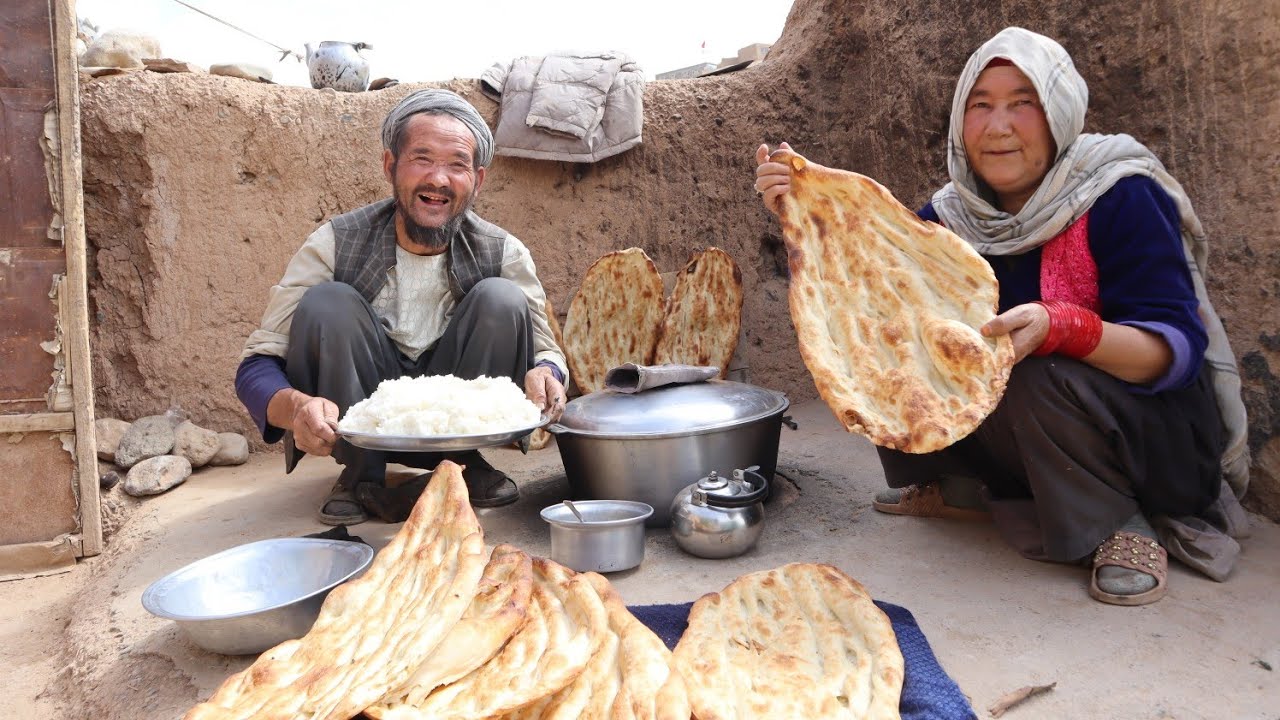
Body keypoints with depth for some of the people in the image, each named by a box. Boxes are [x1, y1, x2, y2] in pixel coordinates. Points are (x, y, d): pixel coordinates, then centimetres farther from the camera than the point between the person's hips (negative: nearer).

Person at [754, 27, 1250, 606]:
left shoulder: (1120, 198, -18)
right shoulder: (953, 215, -4)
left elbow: (1178, 350, -24)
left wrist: (1060, 328, -43)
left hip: (1159, 441, -5)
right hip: (1009, 422, 5)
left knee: (1039, 373, -35)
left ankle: (1123, 528, -11)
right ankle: (966, 488, 7)